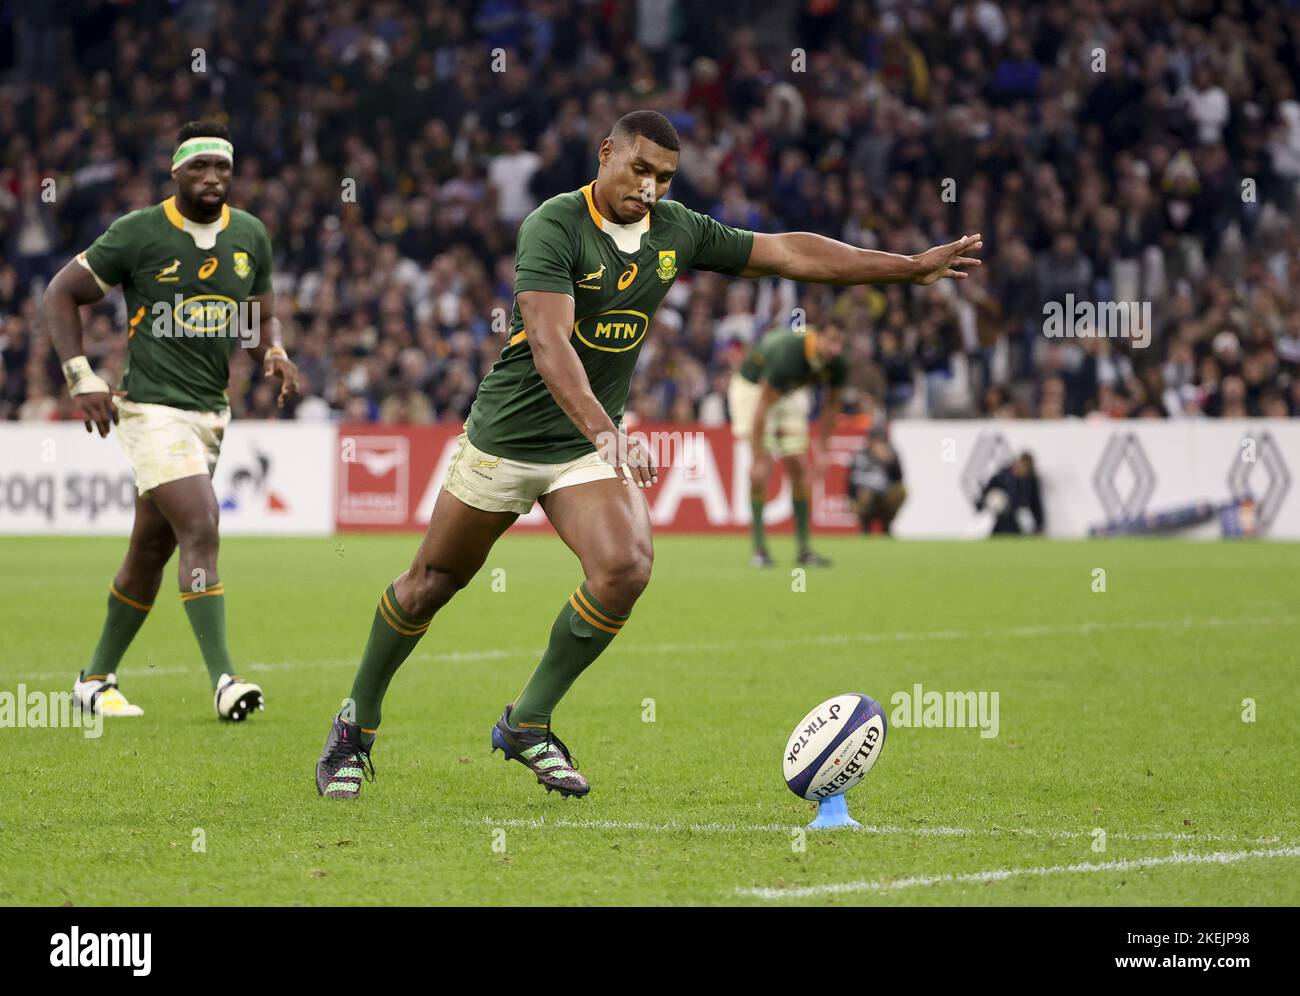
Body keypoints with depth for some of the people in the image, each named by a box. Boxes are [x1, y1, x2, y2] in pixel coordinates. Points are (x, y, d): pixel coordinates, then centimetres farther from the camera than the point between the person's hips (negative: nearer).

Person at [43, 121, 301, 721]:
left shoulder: (250, 235, 8)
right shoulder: (138, 233, -8)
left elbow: (258, 318, 20)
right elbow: (61, 294, -1)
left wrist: (274, 355, -3)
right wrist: (81, 379, -10)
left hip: (210, 412, 6)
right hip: (153, 408, -6)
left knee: (152, 549, 12)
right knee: (201, 530, -20)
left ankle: (96, 679, 24)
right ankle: (223, 680, -21)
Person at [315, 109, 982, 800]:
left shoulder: (677, 232, 0)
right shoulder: (554, 226, -20)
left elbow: (789, 252, 7)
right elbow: (549, 342, -32)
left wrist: (913, 266, 6)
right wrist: (602, 429, -46)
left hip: (592, 447, 4)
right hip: (505, 437, -4)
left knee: (625, 568, -21)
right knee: (433, 581, 6)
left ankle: (527, 723, -5)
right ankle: (358, 722, 29)